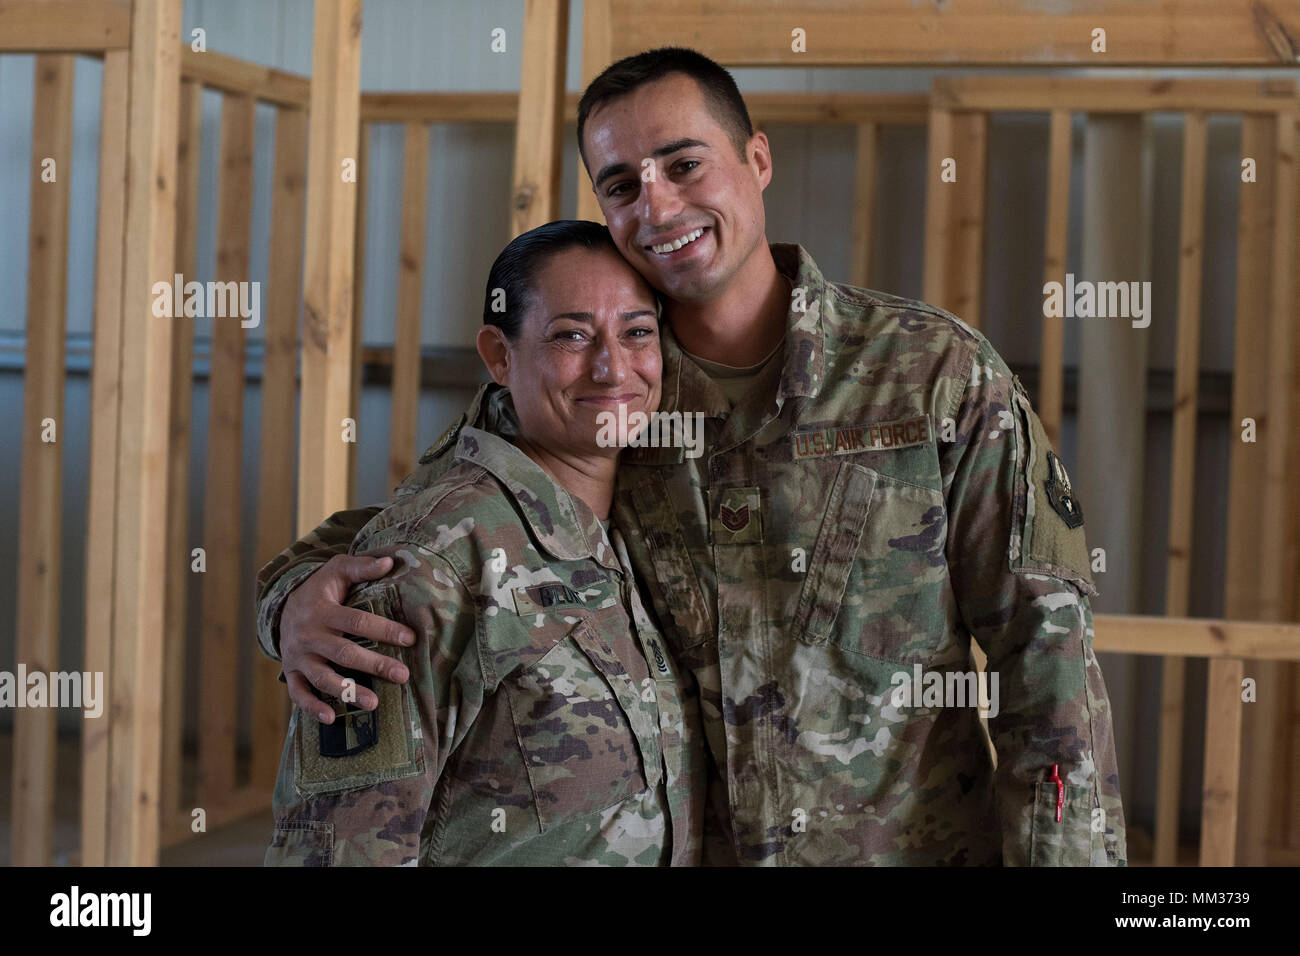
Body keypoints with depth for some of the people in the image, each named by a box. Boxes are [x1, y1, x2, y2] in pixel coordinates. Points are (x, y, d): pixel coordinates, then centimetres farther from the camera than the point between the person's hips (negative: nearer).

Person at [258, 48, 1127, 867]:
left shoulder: (939, 371, -6)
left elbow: (1044, 648, -7)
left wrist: (1064, 851, -14)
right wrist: (301, 598, -16)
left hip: (908, 849, -2)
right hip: (664, 849, 2)